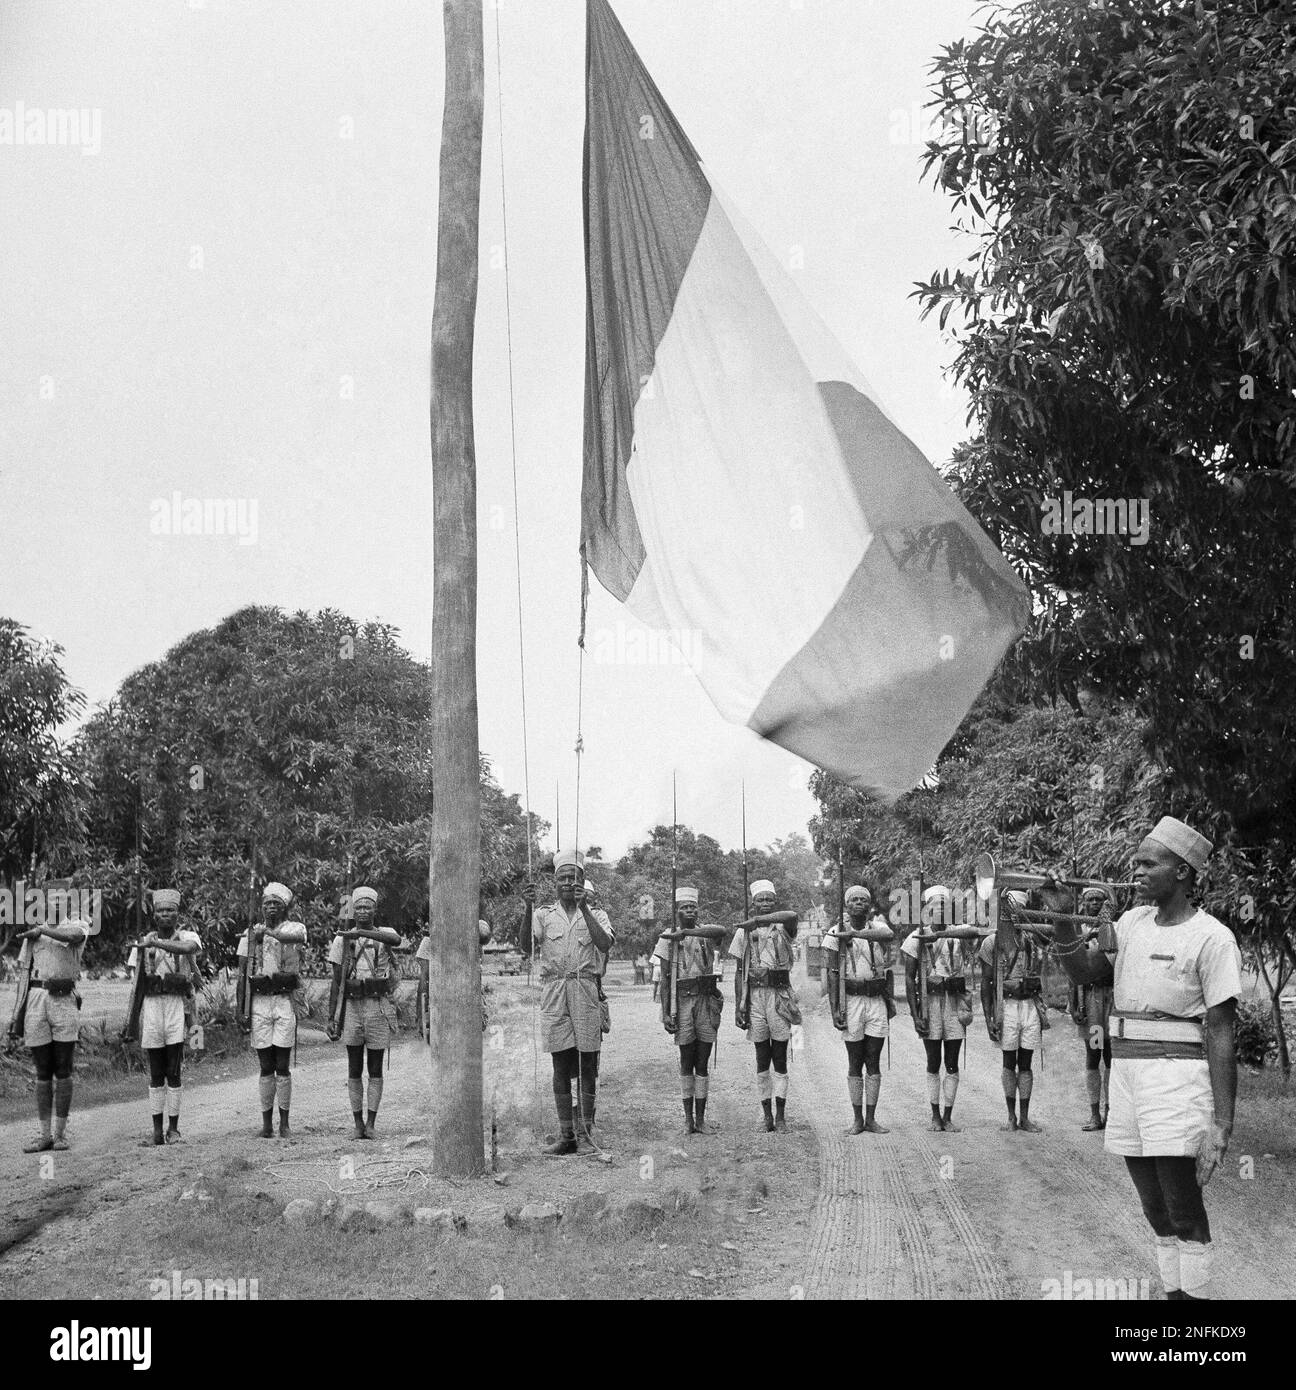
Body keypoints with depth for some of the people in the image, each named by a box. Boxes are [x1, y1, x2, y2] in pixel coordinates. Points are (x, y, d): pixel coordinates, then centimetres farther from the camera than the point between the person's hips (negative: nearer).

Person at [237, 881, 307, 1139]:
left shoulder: (295, 927, 3)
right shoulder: (250, 933, 10)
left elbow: (297, 937, -24)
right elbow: (243, 974, 9)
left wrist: (269, 932, -36)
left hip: (286, 1001, -2)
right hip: (259, 1002, 2)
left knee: (283, 1067, 0)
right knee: (266, 1068, 4)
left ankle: (284, 1123, 7)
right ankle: (266, 1122, 12)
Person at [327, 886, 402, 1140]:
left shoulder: (384, 934, 4)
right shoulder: (341, 940, 6)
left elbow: (396, 940, -24)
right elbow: (336, 982, 7)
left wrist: (359, 933, -30)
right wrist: (330, 1018, 2)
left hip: (378, 1005, -1)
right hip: (351, 1006, 1)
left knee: (375, 1069, 3)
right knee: (354, 1069, 4)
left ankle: (371, 1123, 6)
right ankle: (358, 1123, 10)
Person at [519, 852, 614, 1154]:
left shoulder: (596, 915, 10)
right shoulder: (544, 915, 12)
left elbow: (605, 944, -10)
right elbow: (526, 946, -5)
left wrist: (583, 907, -16)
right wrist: (527, 910, -18)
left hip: (586, 990, -1)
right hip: (553, 991, 1)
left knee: (587, 1066, -1)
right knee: (561, 1067, 3)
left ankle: (585, 1133, 4)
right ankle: (565, 1134, 8)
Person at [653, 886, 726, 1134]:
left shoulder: (706, 933, 6)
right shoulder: (668, 938, 3)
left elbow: (721, 931, -21)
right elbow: (665, 978, 2)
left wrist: (685, 932, -27)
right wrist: (665, 1013, -5)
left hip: (706, 1002, 1)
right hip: (682, 1001, -1)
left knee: (703, 1063, 4)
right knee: (686, 1062, 2)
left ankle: (701, 1118, 10)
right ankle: (688, 1117, 9)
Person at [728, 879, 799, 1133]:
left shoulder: (782, 928, 3)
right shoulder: (744, 931, 8)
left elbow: (792, 916, -24)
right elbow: (739, 971, 8)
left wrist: (757, 921, -27)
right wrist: (738, 1005, 1)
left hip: (779, 994, -1)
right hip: (755, 995, 1)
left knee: (780, 1058, 2)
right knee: (762, 1059, 5)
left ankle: (781, 1115, 8)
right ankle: (766, 1114, 12)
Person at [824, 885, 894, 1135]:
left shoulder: (877, 925, 4)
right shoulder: (836, 933, -1)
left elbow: (889, 934, -21)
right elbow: (832, 973, -3)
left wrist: (856, 934, -28)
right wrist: (834, 1009, -9)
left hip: (877, 1001, 2)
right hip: (851, 1000, -2)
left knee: (874, 1062, 5)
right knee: (855, 1063, 3)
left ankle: (871, 1118, 10)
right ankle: (857, 1119, 9)